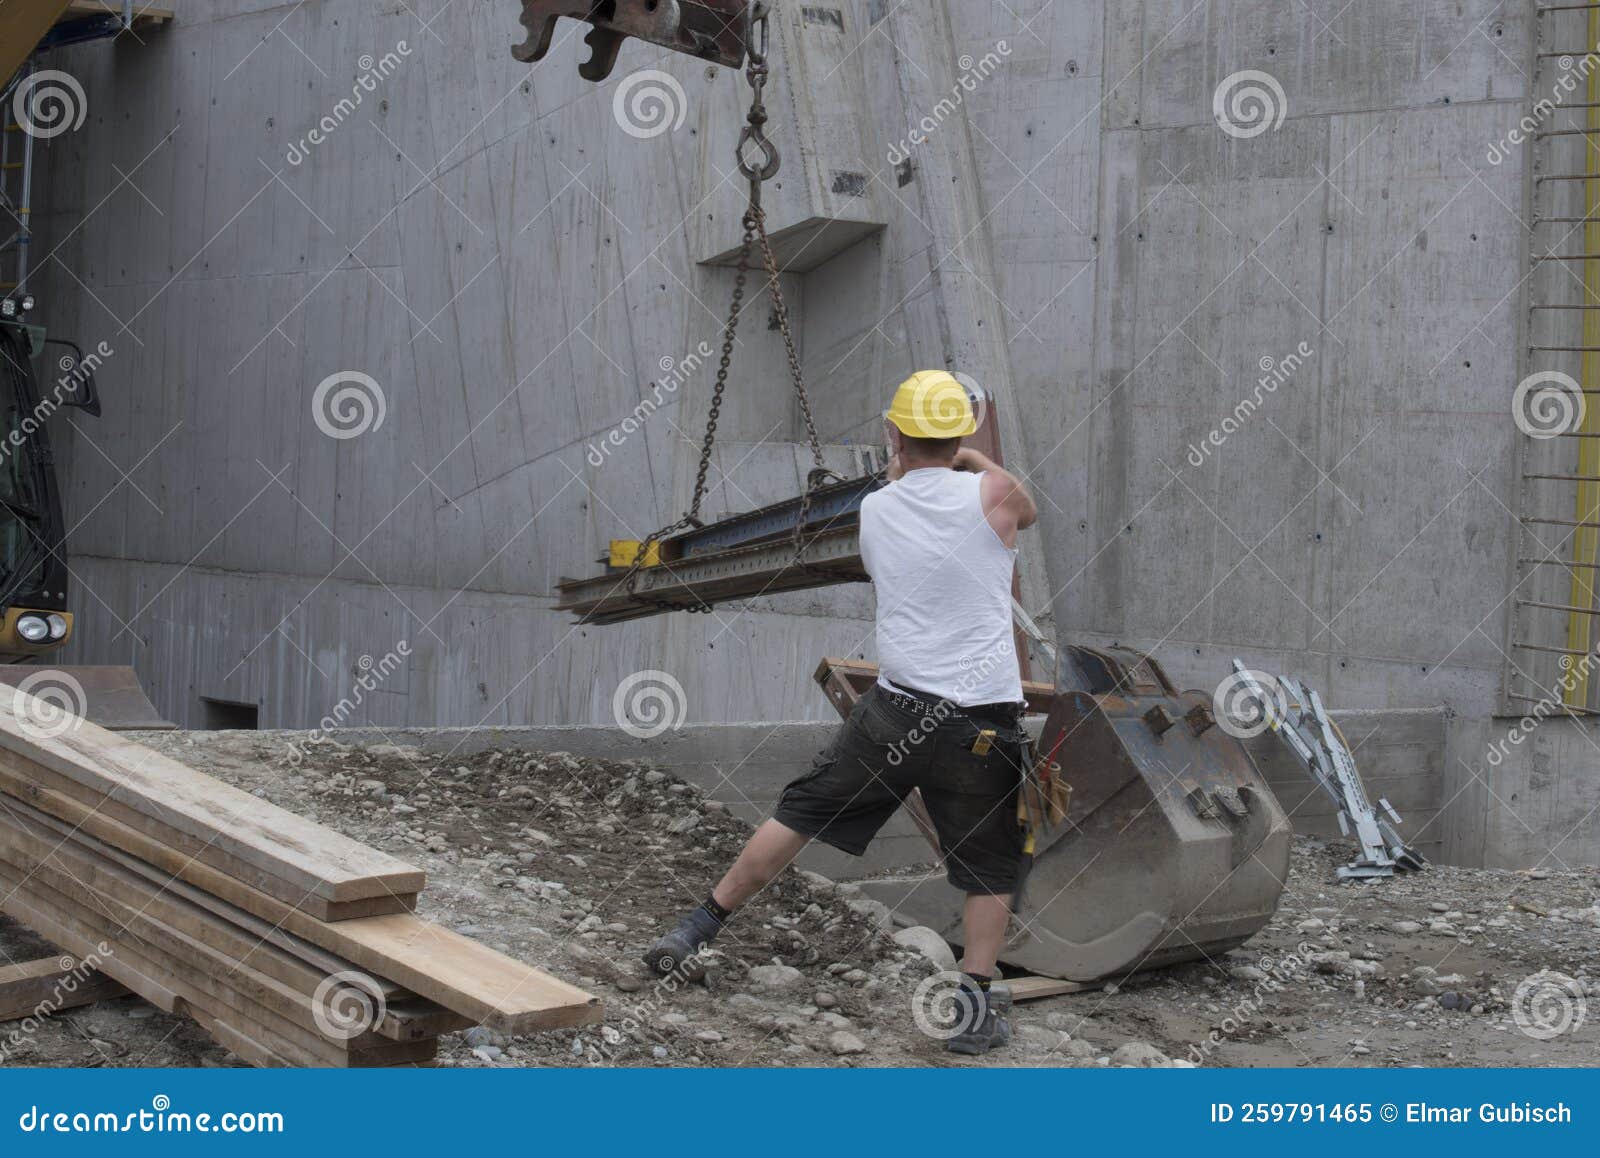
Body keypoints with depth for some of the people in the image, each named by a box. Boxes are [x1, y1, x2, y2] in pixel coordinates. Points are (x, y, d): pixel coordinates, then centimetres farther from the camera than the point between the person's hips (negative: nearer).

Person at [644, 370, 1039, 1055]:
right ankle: (974, 1005, 7)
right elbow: (1027, 514, 21)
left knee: (801, 813, 14)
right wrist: (971, 458, 33)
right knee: (990, 870, 12)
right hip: (985, 723, -2)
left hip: (895, 709, 2)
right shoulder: (991, 492, -4)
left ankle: (702, 929, 22)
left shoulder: (874, 509, 4)